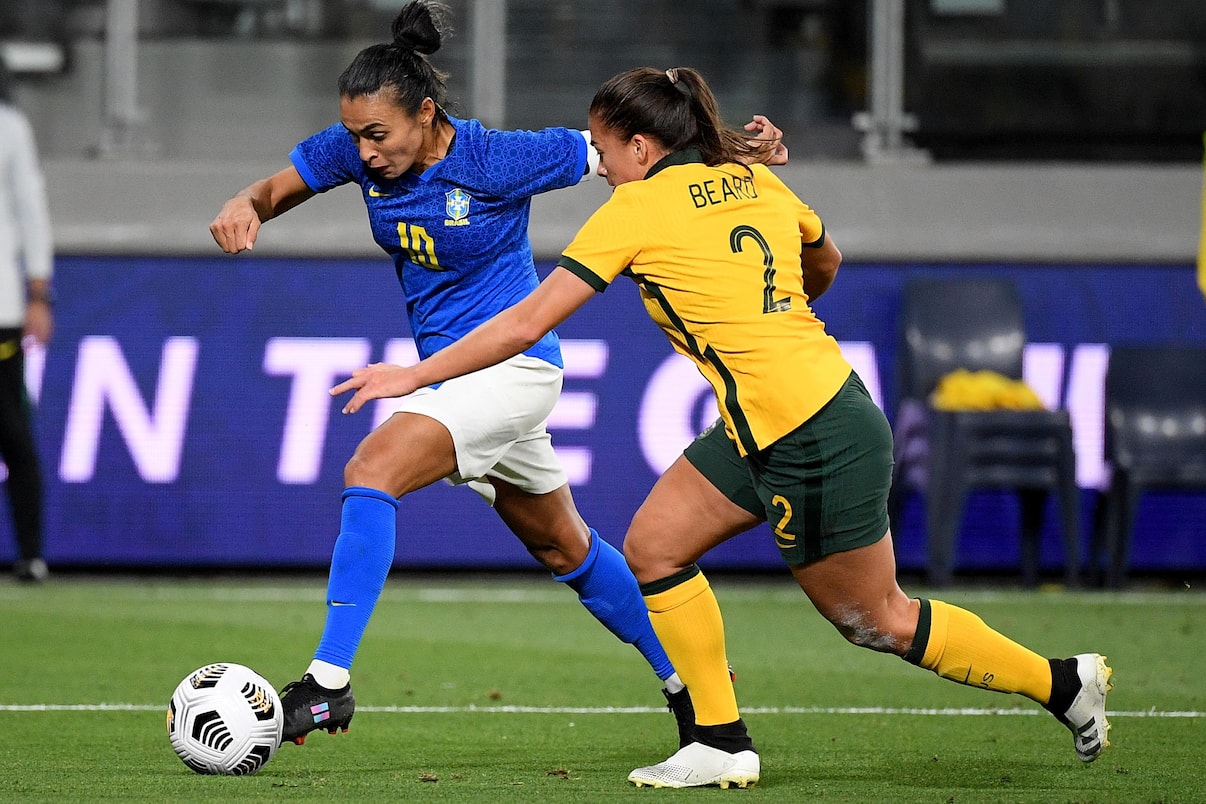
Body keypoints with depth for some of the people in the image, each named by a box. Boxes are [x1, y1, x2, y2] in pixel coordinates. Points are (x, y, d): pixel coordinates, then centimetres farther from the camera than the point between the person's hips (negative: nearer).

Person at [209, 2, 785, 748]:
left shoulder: (499, 160, -20)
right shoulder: (356, 151, -6)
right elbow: (275, 190, 2)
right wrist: (244, 208, -23)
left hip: (513, 364, -8)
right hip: (452, 369, 8)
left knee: (372, 470, -26)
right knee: (565, 549, 19)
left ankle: (330, 681, -28)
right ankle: (686, 680, 35)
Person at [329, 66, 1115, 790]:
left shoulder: (638, 208, -11)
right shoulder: (756, 183, 9)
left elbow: (526, 324, -10)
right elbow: (824, 262, 28)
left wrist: (415, 374, -2)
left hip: (817, 443, -9)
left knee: (878, 620, 5)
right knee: (654, 548, 10)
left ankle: (1064, 682, 15)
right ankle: (723, 743, 13)